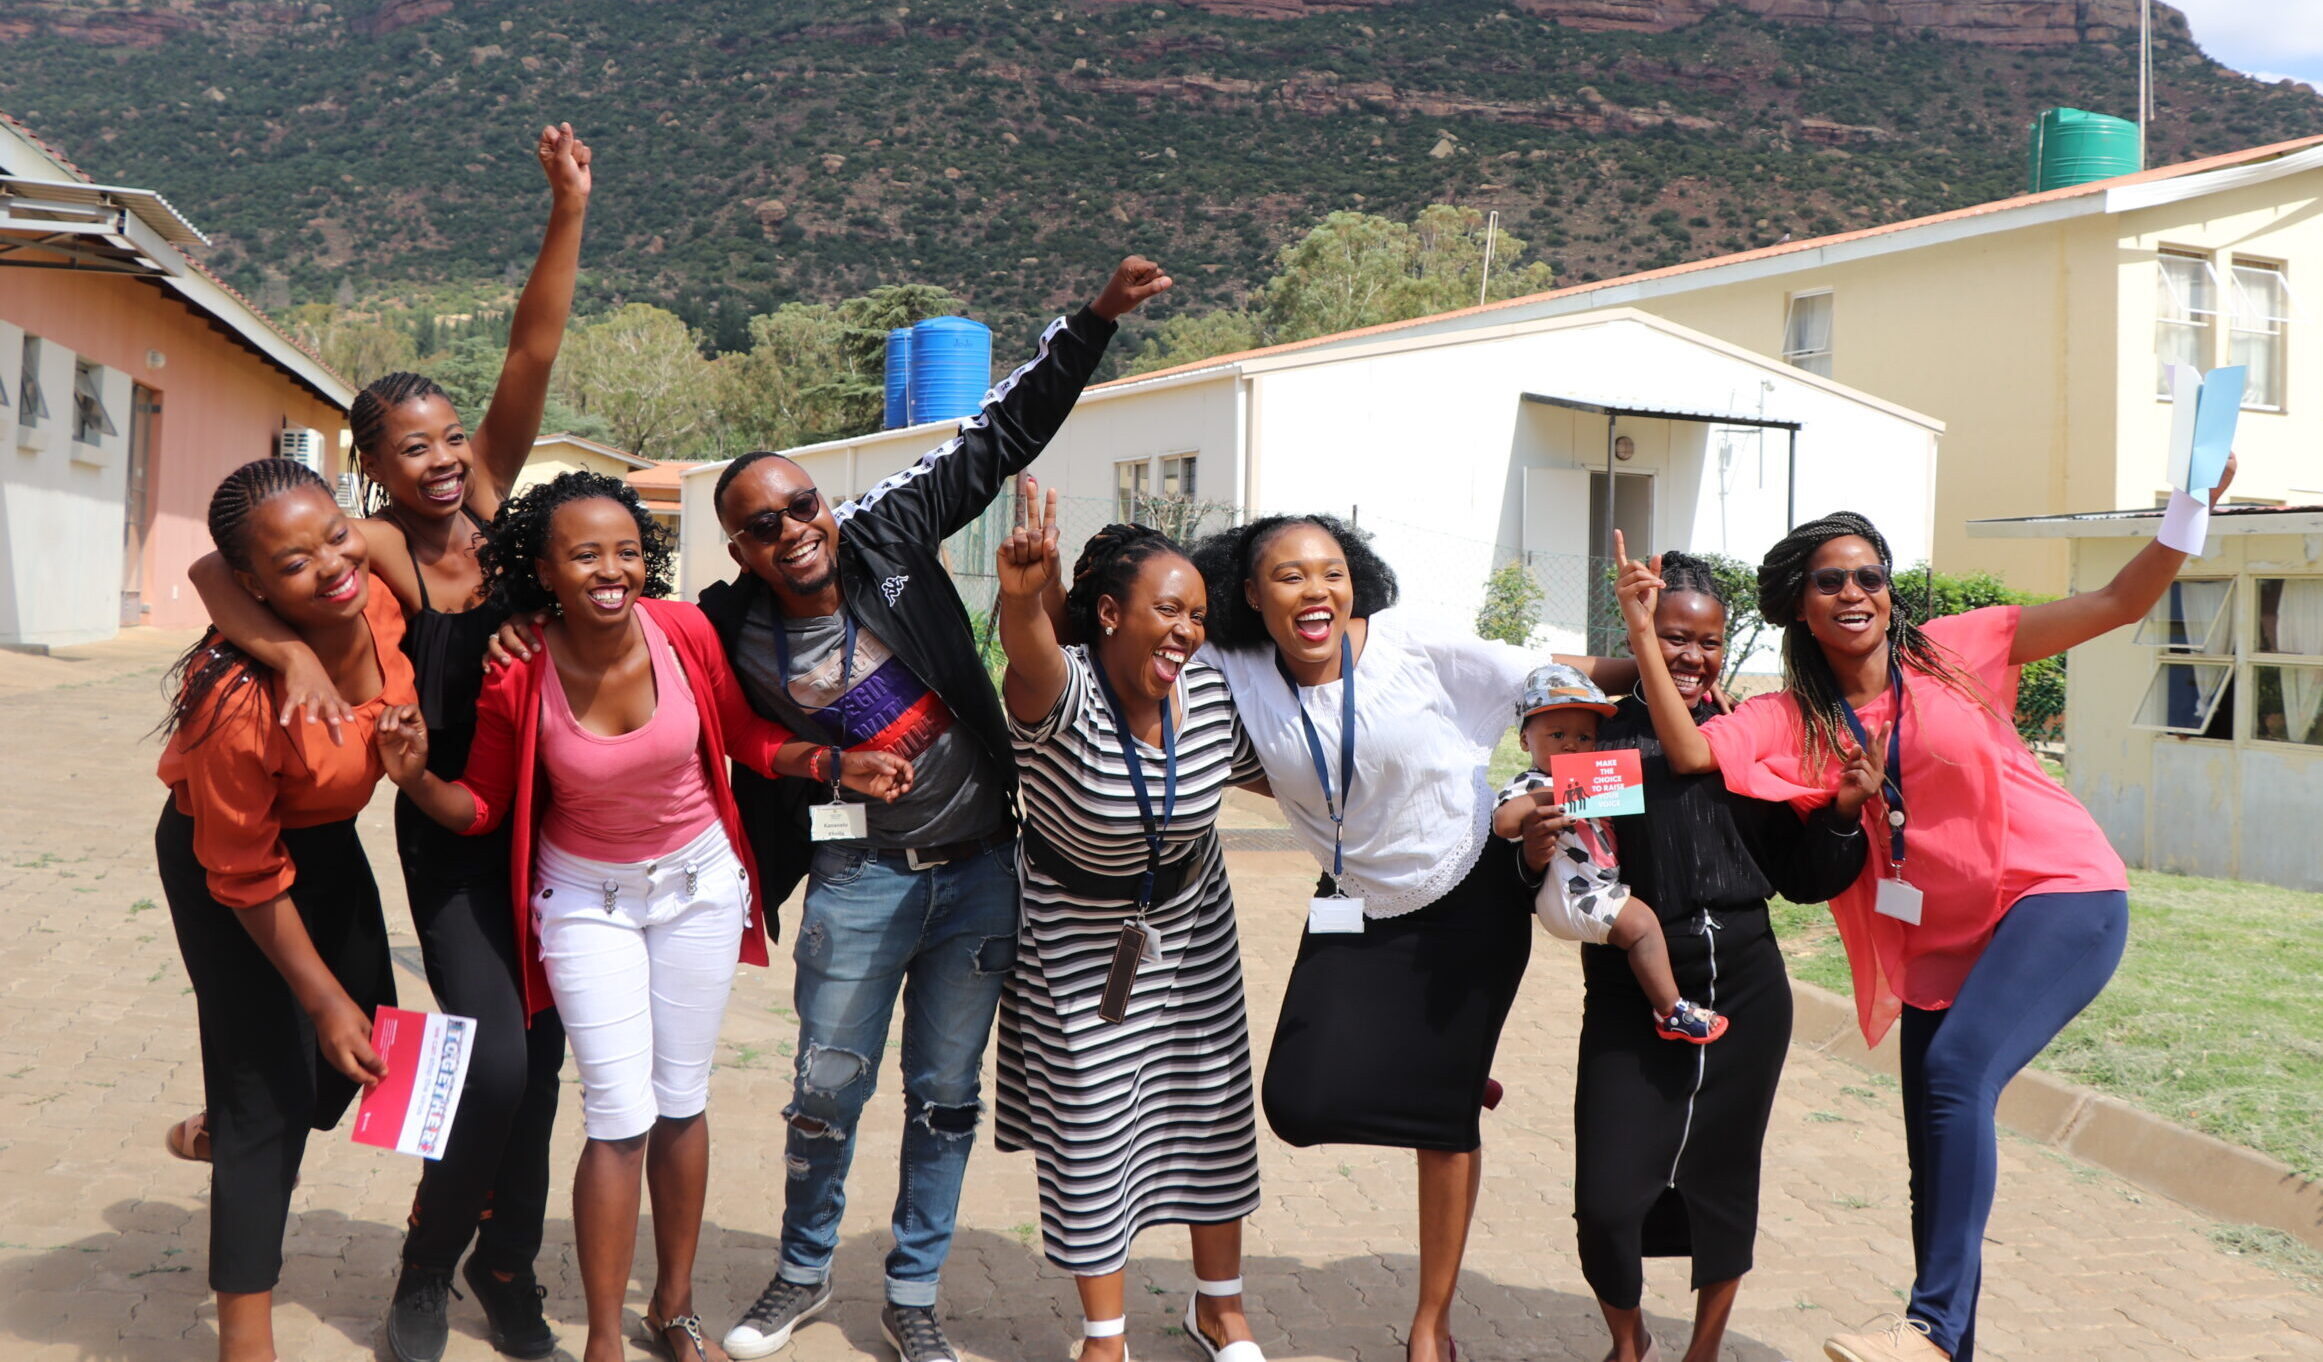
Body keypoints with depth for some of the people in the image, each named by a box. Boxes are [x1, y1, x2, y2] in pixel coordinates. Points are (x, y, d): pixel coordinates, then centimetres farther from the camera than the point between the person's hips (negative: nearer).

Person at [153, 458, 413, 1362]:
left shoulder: (381, 597, -23)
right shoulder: (238, 701, -36)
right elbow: (246, 878, -23)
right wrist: (322, 998, -16)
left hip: (327, 840, 7)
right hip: (225, 859, -7)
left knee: (367, 1045, 16)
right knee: (271, 1090, -4)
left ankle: (223, 1133, 46)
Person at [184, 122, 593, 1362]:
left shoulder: (487, 499, -2)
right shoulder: (374, 548, -11)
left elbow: (531, 356, -11)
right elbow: (215, 570, -21)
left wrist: (568, 214, -18)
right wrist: (292, 652, -38)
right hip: (452, 834, -4)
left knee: (538, 1054, 11)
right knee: (494, 1058, -10)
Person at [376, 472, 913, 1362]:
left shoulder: (685, 632, -17)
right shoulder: (516, 676, -20)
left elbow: (749, 740, 0)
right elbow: (480, 807, -6)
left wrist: (836, 766, -14)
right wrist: (417, 777, -25)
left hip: (697, 883, 2)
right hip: (587, 898, -2)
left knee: (683, 1102, 12)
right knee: (620, 1118, -6)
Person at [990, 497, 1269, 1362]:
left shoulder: (1211, 691, -15)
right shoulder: (1063, 693, -30)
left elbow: (1262, 768, 6)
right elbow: (1030, 656, -55)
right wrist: (1023, 599, -76)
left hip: (1191, 922, 5)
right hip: (1076, 935, -4)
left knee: (1214, 1103, 13)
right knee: (1088, 1124, 2)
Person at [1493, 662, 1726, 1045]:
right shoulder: (1529, 785, -12)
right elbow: (1503, 821, -31)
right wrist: (1551, 795, -30)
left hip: (1603, 889, 10)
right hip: (1573, 897, -10)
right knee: (1640, 923, -15)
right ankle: (1672, 1012, -7)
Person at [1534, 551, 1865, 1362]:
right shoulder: (1594, 738, -3)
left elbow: (1802, 880, 8)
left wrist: (1841, 814, -8)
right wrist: (1535, 857, -24)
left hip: (1745, 993, 2)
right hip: (1629, 999, -2)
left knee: (1722, 1181, 12)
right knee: (1606, 1200, -5)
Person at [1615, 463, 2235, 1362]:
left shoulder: (1956, 648, -1)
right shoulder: (1793, 717, 3)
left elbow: (2119, 603, 0)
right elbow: (1688, 750, -14)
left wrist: (2192, 503, -12)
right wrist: (1645, 634, -17)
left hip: (2060, 894, -4)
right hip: (1943, 943, 5)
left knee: (1956, 1072, -27)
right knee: (1939, 1163, 10)